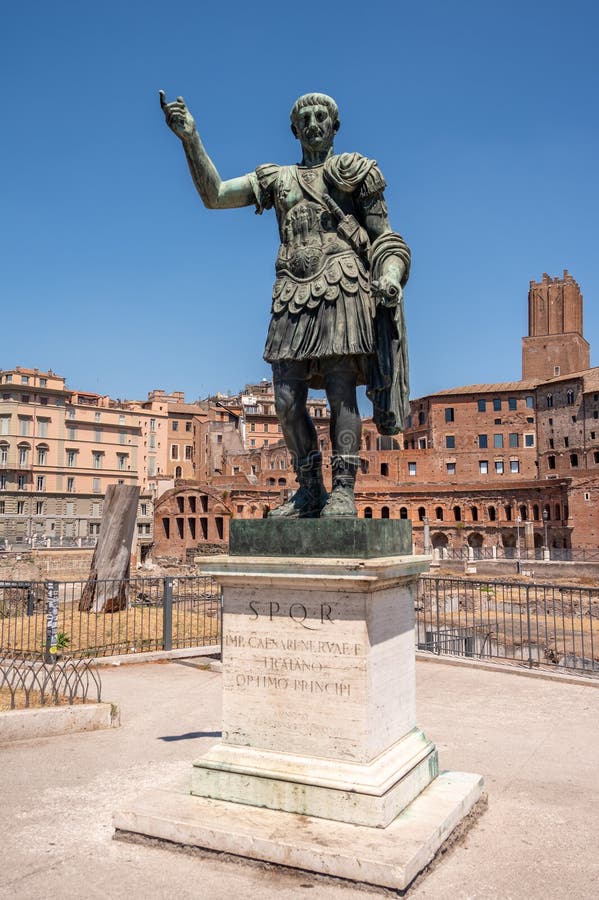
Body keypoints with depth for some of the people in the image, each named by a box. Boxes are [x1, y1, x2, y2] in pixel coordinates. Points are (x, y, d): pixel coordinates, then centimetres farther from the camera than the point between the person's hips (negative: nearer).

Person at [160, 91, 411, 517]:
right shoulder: (277, 178, 23)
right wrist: (191, 138, 3)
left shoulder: (355, 172, 15)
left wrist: (391, 275, -10)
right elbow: (214, 194, 13)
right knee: (288, 398, -3)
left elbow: (384, 237, 10)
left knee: (341, 387, -12)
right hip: (292, 293, 4)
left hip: (341, 287, -3)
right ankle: (310, 490, 8)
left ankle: (343, 490, -9)